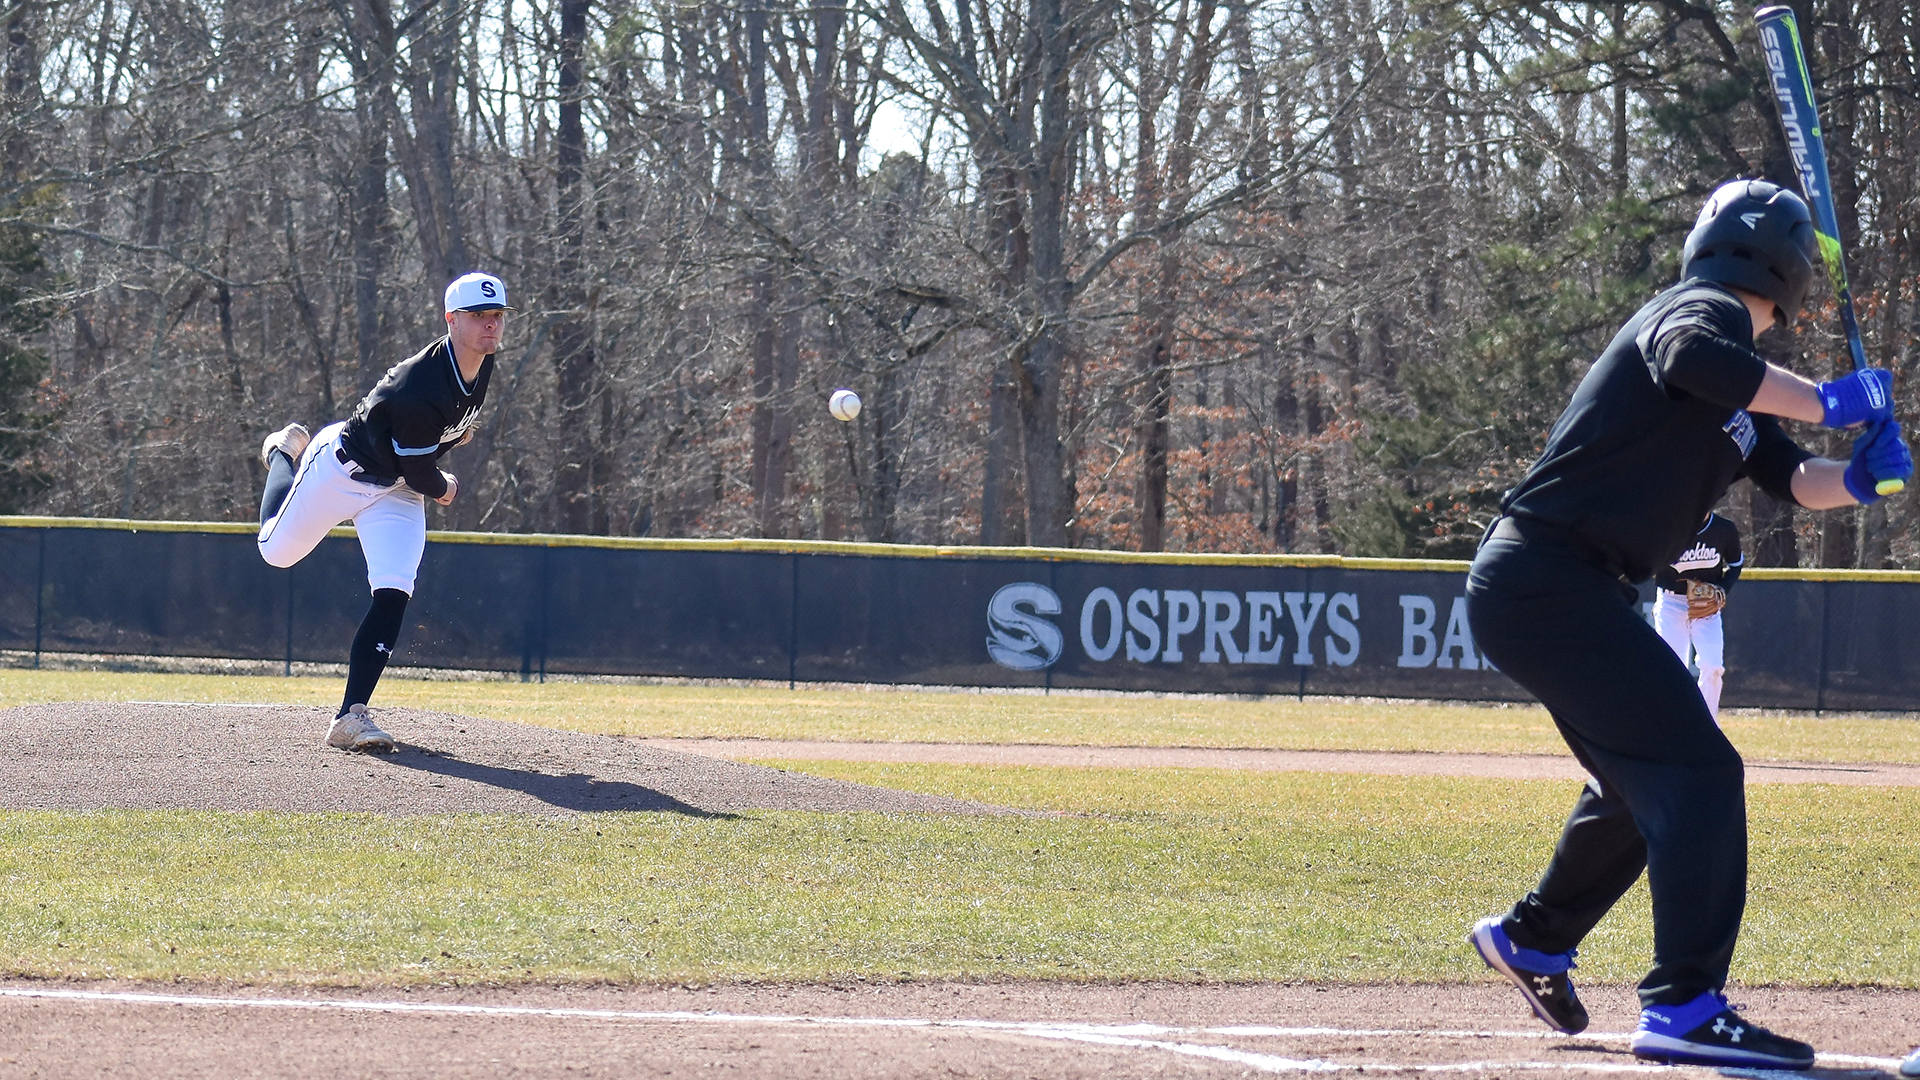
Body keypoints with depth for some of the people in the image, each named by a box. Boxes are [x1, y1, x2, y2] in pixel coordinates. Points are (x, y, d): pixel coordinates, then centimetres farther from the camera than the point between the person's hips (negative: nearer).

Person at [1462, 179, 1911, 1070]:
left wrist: (1860, 476, -1)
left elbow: (1801, 484, 21)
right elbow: (1685, 360, -34)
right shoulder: (1705, 311, -10)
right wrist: (1828, 403, -28)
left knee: (1647, 780, 25)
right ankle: (1684, 1007, -21)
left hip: (1549, 593, 11)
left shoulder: (1737, 404, 20)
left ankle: (1533, 939, 43)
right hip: (1547, 583, -11)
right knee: (1695, 768, -16)